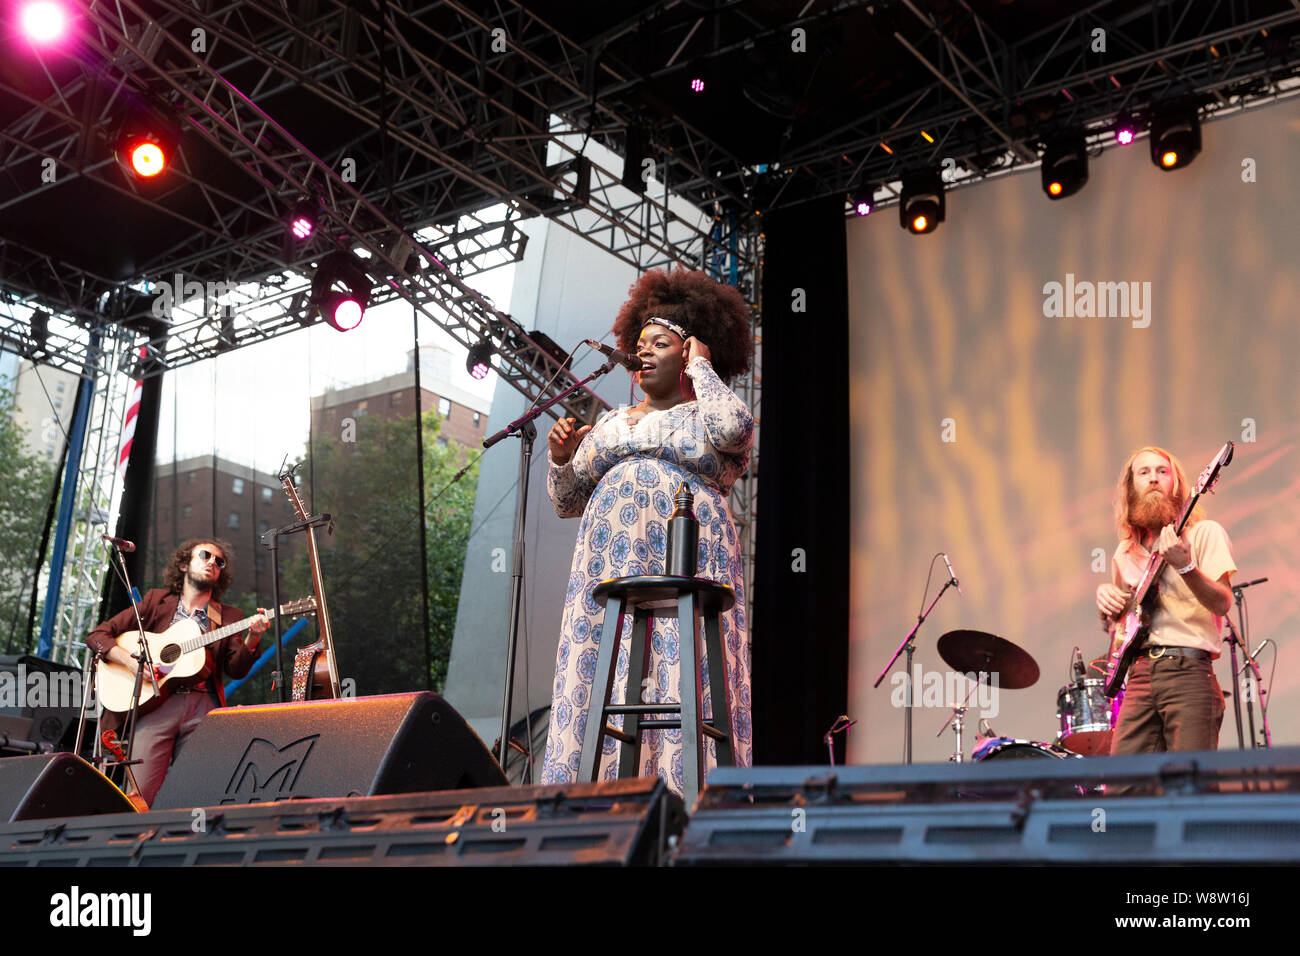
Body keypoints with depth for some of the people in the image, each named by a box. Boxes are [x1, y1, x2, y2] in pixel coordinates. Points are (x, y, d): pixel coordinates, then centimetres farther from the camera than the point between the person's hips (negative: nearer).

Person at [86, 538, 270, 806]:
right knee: (140, 799, -12)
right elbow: (97, 636, 9)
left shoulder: (228, 616, 19)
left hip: (203, 706, 1)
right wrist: (130, 661, -8)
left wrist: (253, 637, -13)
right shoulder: (157, 601, 14)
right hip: (156, 703, -1)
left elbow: (237, 669, 5)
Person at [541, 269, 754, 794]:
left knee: (684, 677, -11)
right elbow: (568, 502, 22)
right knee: (604, 676, -4)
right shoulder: (611, 423, 23)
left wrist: (702, 369, -1)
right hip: (611, 569, 5)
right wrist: (562, 460, 2)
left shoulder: (708, 414, 9)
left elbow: (733, 428, -17)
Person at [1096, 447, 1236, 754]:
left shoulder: (1203, 532, 5)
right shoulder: (1125, 553, 20)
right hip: (1139, 674, 4)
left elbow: (1223, 603, -8)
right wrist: (1106, 601, 6)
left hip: (1189, 670, -4)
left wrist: (1185, 567, -24)